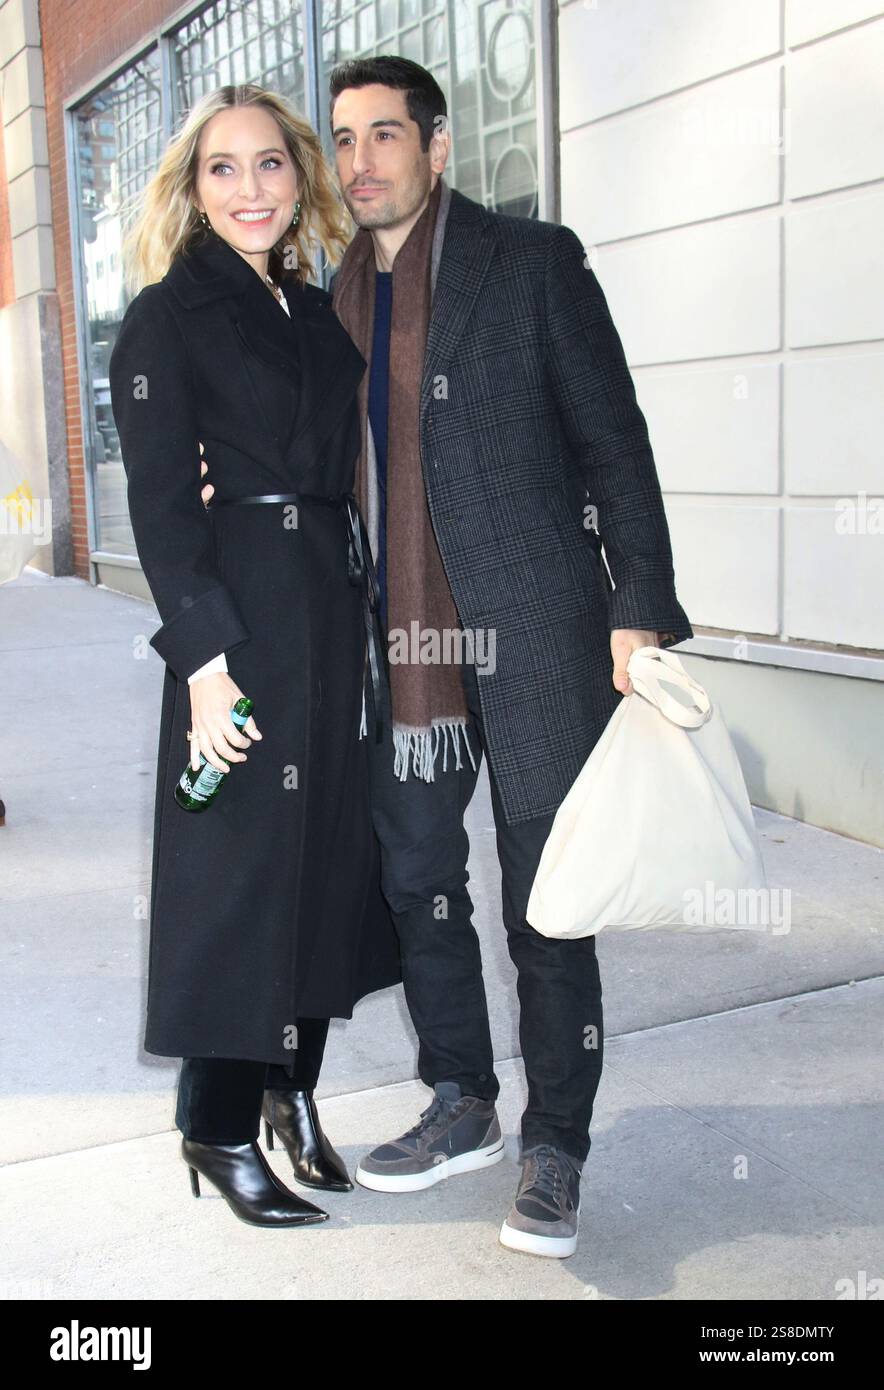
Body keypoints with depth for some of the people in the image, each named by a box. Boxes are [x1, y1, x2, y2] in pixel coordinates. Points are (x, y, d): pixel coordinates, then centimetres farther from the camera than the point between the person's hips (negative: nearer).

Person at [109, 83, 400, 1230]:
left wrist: (368, 615, 9)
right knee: (242, 865, -1)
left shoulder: (320, 312, 15)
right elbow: (158, 500, -11)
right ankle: (220, 1130, 15)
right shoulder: (169, 316, -4)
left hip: (339, 609, 7)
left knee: (329, 851, 11)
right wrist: (203, 657, -18)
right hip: (244, 615, -7)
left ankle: (294, 1091, 26)